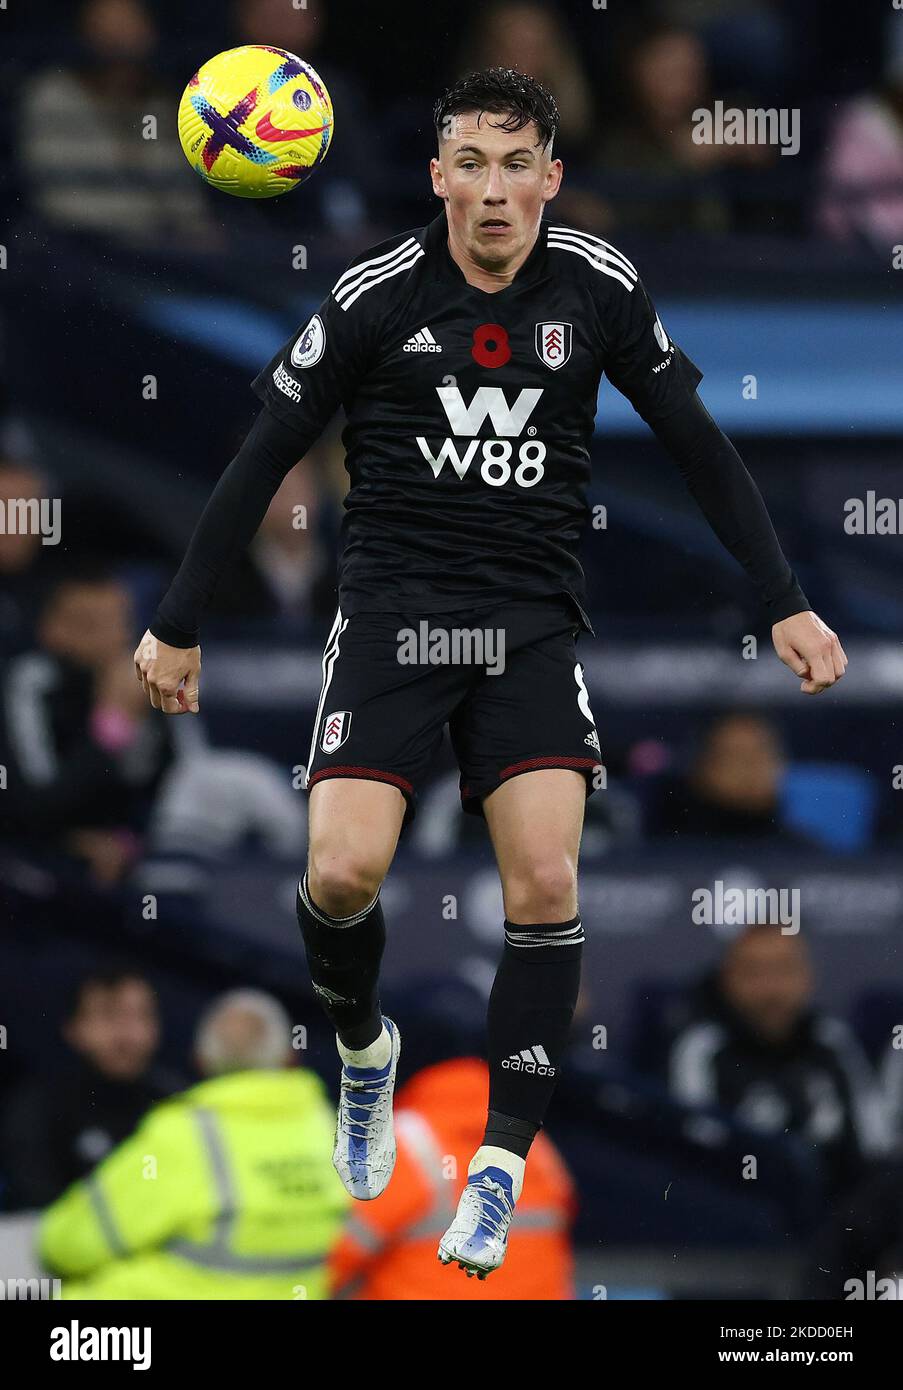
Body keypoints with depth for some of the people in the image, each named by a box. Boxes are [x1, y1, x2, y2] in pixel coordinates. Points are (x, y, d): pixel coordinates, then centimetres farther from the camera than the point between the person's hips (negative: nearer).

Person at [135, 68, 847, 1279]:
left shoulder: (598, 289, -2)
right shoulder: (377, 294, -7)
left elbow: (699, 446, 8)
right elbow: (265, 456, 1)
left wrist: (785, 603, 6)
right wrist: (178, 624, 2)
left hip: (532, 624, 1)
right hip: (392, 611, -1)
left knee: (546, 883, -13)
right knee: (343, 870, -16)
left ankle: (503, 1166, -3)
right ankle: (363, 1047, 18)